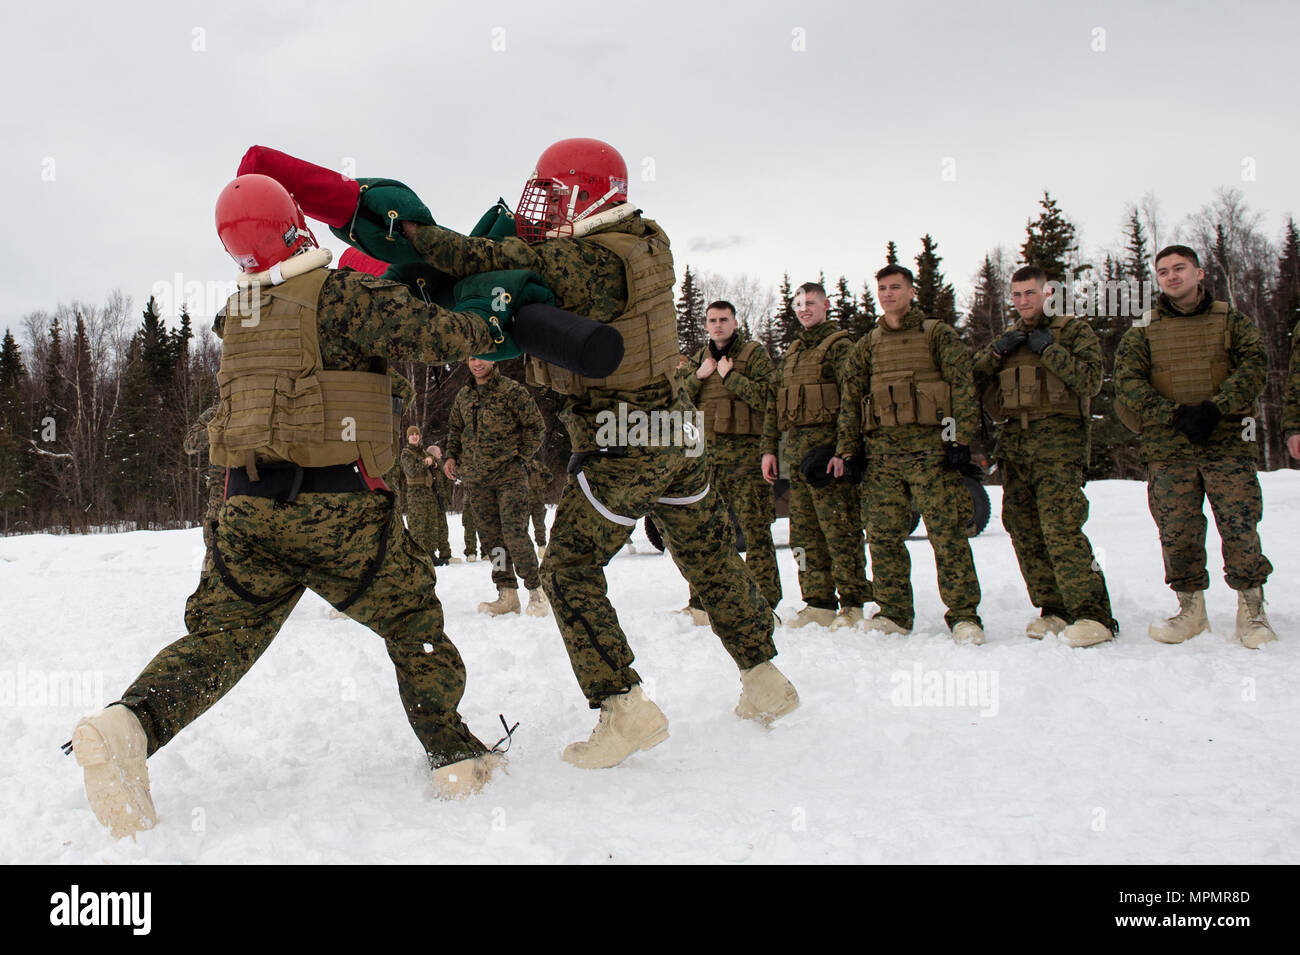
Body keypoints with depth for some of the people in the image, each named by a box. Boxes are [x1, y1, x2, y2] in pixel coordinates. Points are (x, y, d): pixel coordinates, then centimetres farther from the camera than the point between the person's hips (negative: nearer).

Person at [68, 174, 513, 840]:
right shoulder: (343, 292, -6)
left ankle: (130, 723, -15)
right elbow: (429, 334, -14)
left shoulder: (237, 315, 16)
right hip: (335, 502, -5)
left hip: (247, 504, 5)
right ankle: (453, 755, 15)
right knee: (413, 620, 13)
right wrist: (483, 326, 5)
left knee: (220, 636, 10)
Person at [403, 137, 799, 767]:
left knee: (570, 572, 2)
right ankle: (765, 681, 30)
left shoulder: (586, 259, -19)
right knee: (710, 559, 19)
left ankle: (624, 708, -1)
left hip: (617, 443, -9)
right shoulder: (645, 243, 7)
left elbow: (490, 262, -22)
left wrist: (411, 229, -11)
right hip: (672, 427, 9)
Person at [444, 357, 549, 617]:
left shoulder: (512, 390, -4)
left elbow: (535, 426, -1)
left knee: (514, 533, -13)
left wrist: (520, 457, -6)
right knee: (490, 536, 4)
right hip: (476, 479, 6)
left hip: (509, 475, -5)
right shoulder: (463, 396, 12)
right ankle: (507, 595, 9)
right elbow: (454, 429, 26)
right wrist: (451, 457, 11)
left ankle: (537, 592, -2)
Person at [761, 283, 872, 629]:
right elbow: (774, 405, 23)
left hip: (827, 442, -7)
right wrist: (769, 448, 14)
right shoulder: (790, 353, 24)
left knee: (838, 526, -9)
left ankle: (853, 603, -4)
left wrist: (841, 448, -19)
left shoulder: (839, 345, 1)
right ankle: (819, 604, 10)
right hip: (795, 447, 8)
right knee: (804, 529, 6)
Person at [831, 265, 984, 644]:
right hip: (881, 452, 4)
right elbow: (850, 402, 17)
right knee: (883, 534, 2)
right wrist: (847, 449, 8)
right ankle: (894, 612, 12)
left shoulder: (938, 334, 7)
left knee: (947, 532, -7)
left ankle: (964, 613, 0)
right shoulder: (866, 346, 18)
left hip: (930, 447, -4)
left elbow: (963, 386, 0)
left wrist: (961, 438, -9)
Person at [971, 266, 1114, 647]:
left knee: (1060, 528, -18)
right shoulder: (1007, 339, 24)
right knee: (1024, 531, 3)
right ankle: (1054, 610, 12)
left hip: (1058, 441, -6)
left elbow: (1090, 380, -6)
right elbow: (971, 379, 14)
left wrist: (1049, 350, -8)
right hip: (1014, 445, 6)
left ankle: (1093, 615, -14)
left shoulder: (1073, 330, 8)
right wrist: (996, 351, 0)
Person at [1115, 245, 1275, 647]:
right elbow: (1128, 384, 0)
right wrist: (1177, 414, -13)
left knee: (1240, 526, -5)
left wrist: (1214, 408, -16)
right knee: (1177, 531, 1)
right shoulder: (1142, 331, 10)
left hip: (1228, 443, -1)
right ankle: (1191, 609, 15)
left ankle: (1251, 609, 9)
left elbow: (1254, 367, -1)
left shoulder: (1231, 320, 11)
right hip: (1169, 448, 1)